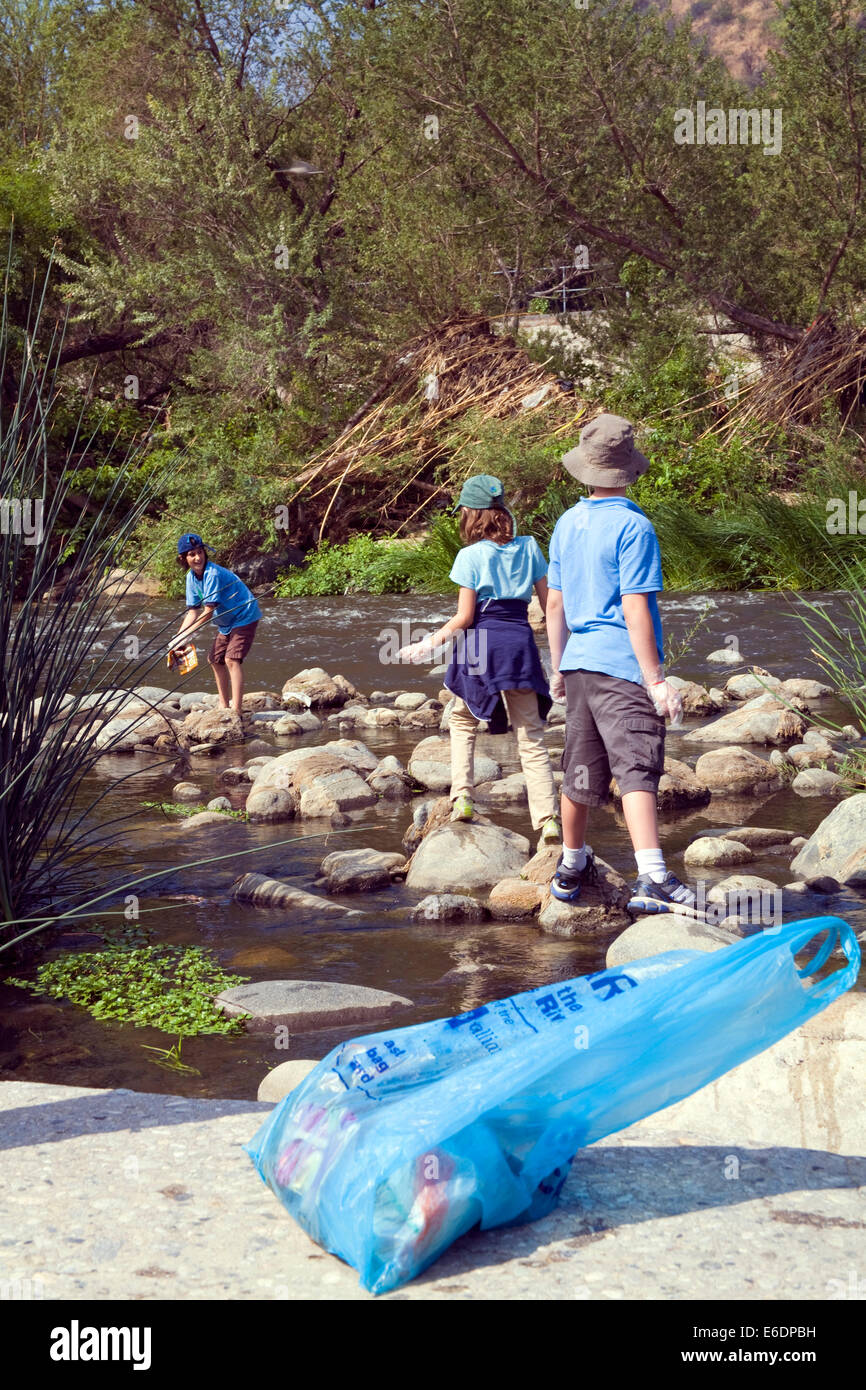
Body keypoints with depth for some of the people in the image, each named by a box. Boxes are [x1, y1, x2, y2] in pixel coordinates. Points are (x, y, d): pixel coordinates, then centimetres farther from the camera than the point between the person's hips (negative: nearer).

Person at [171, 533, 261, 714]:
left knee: (232, 659, -23)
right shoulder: (191, 577, -2)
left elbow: (208, 612, -29)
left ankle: (237, 709, -28)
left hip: (244, 616, -10)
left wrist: (184, 635, -27)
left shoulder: (212, 573, -29)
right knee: (215, 659, 16)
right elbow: (193, 612, 0)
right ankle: (224, 705, 30)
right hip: (226, 622, 10)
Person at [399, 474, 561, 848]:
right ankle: (548, 819, -7)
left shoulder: (470, 555, -5)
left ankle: (462, 799, 11)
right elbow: (549, 601, 9)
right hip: (520, 642, 3)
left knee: (463, 722, 21)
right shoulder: (529, 548, 7)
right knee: (531, 738, 3)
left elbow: (464, 616, -7)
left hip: (480, 643, -3)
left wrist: (430, 644, 2)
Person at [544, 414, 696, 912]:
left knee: (582, 771, 17)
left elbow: (555, 604, 14)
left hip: (579, 662, 7)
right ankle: (652, 878, -24)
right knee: (637, 769, -13)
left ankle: (571, 869, 30)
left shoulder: (566, 525, 10)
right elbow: (635, 610, -16)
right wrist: (656, 680, -14)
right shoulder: (633, 527, -12)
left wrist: (558, 667, 23)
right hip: (622, 665, -7)